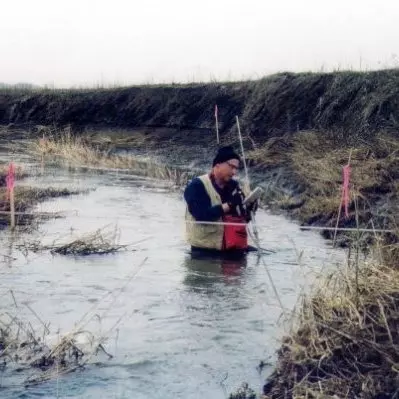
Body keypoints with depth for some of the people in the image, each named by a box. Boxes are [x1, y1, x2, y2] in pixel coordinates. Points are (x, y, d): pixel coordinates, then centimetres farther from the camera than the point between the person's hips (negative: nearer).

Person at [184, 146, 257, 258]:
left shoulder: (233, 186, 9)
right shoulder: (197, 186, -10)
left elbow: (242, 219, 11)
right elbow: (202, 216, -24)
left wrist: (248, 209, -12)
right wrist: (228, 205, -27)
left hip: (233, 250, 6)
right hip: (205, 251, -6)